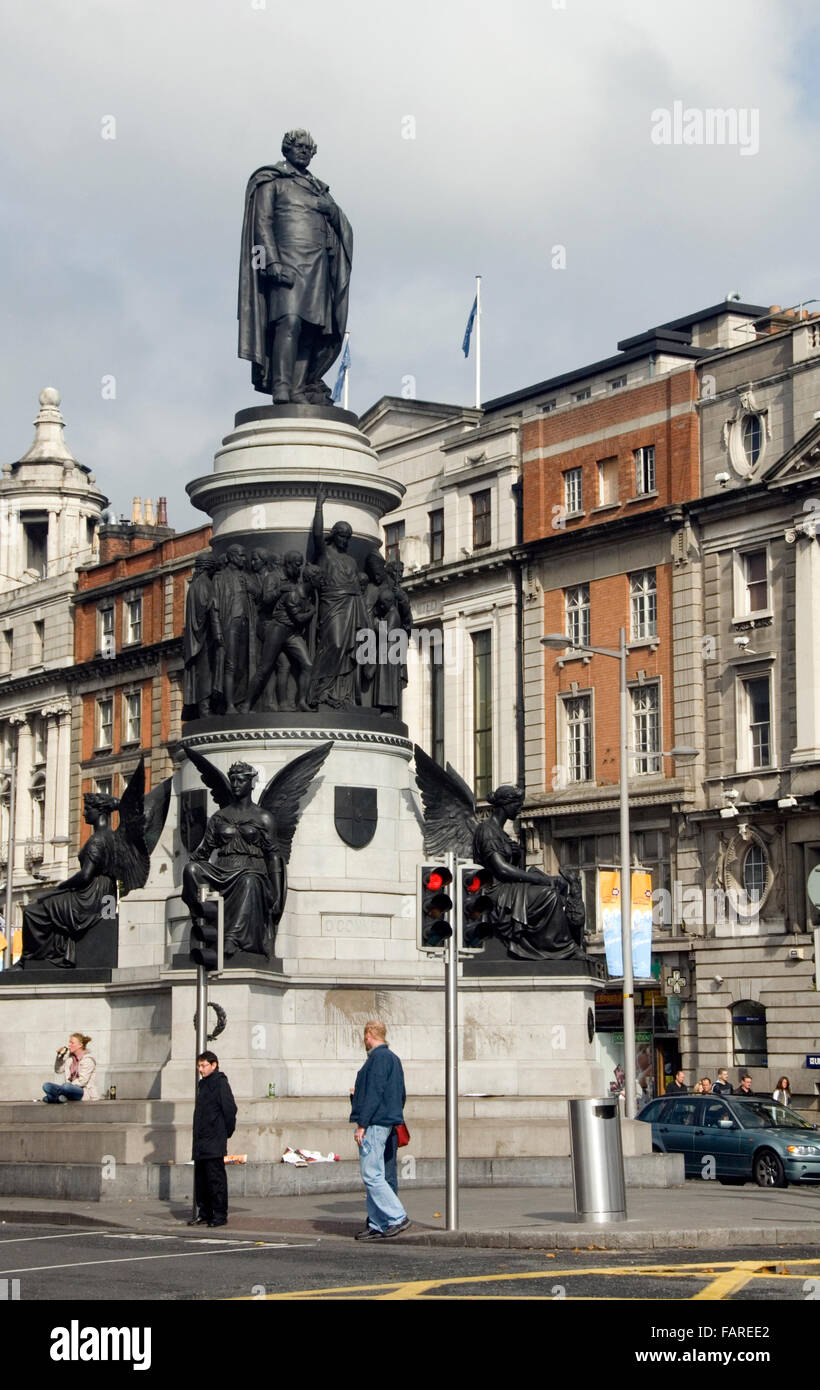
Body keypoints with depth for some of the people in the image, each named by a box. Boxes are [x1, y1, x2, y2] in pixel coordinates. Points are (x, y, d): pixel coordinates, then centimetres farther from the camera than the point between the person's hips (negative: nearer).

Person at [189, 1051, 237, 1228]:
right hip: (200, 1143, 9)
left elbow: (230, 1109, -13)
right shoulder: (203, 1084, 18)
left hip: (214, 1143, -9)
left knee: (216, 1178, -7)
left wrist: (227, 1132, -7)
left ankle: (220, 1215, -4)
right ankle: (204, 1213, 18)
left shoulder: (220, 1083, -9)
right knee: (201, 1179, 11)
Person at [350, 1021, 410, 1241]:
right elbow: (401, 1096, 22)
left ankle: (397, 1217, -12)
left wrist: (361, 1124, -18)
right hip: (387, 1123, 10)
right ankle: (376, 1225, 10)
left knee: (371, 1176, -10)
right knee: (374, 1177, 10)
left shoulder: (378, 1058, -12)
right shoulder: (393, 1058, 18)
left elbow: (374, 1094, -19)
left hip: (374, 1124, -10)